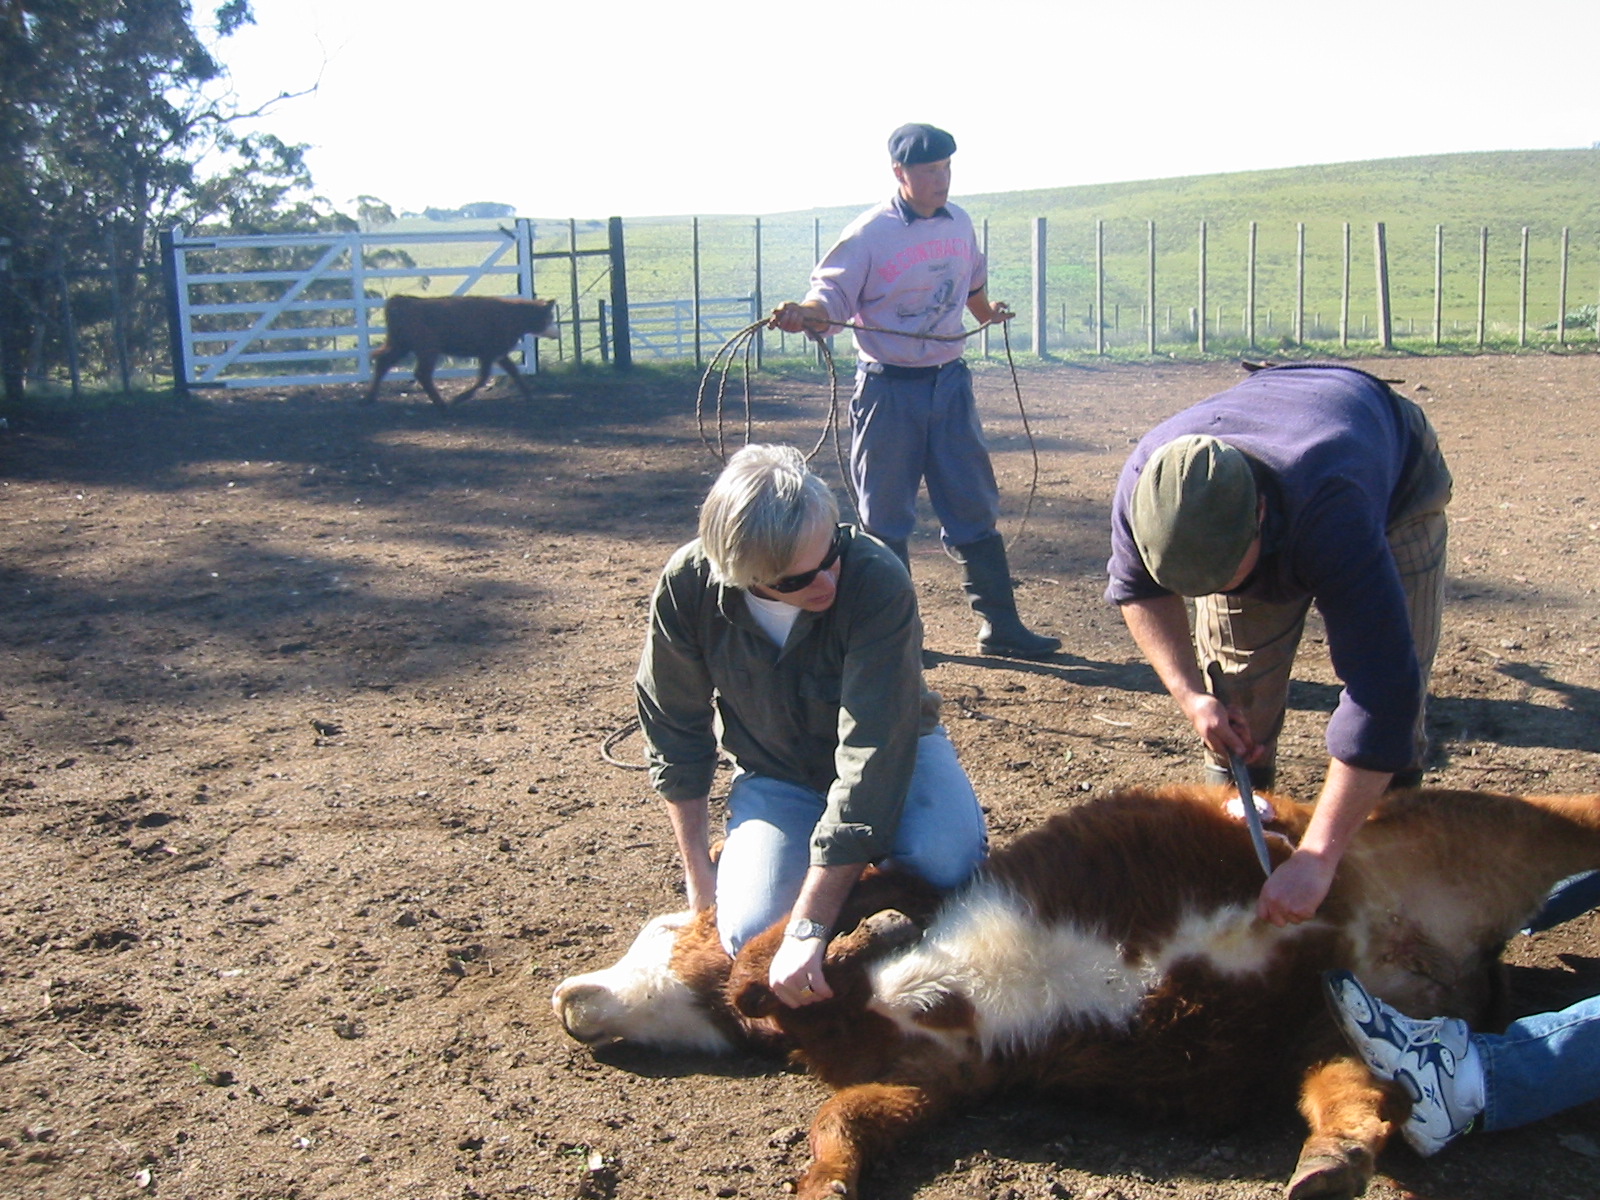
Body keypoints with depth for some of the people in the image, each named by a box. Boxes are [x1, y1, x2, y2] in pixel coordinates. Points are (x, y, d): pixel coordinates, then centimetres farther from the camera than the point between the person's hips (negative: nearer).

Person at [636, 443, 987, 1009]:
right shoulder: (687, 586, -23)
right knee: (749, 933, -21)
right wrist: (699, 874, -2)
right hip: (774, 774, 2)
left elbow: (872, 757, -36)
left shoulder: (877, 583, -33)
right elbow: (675, 734, -6)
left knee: (946, 866, -32)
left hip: (891, 753, -1)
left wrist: (809, 929, -38)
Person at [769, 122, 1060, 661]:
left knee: (974, 505, 7)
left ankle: (999, 625, 14)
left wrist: (986, 310, 39)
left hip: (950, 382, 5)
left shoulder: (959, 223, 7)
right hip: (889, 389, -5)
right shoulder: (867, 235, -11)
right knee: (885, 517, 3)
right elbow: (832, 297, -16)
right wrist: (803, 314, -36)